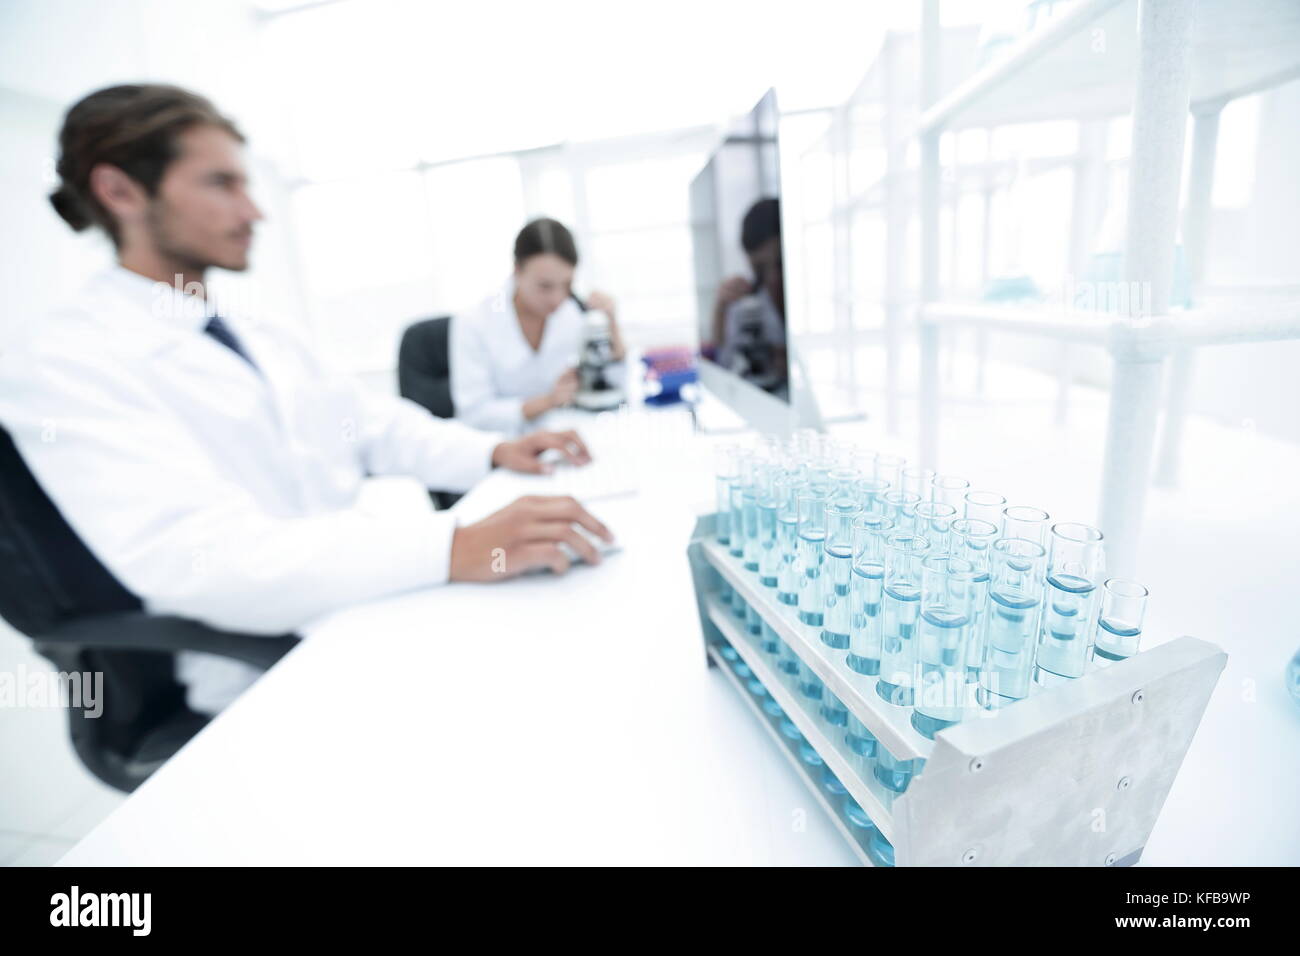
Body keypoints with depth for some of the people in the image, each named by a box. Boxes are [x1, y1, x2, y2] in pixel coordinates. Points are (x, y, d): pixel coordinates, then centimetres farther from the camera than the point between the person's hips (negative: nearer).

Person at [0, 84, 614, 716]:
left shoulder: (264, 340, 16)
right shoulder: (60, 365, -11)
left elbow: (375, 425, 15)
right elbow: (206, 560, -25)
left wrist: (494, 451, -4)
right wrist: (453, 548, -37)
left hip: (376, 596, 7)